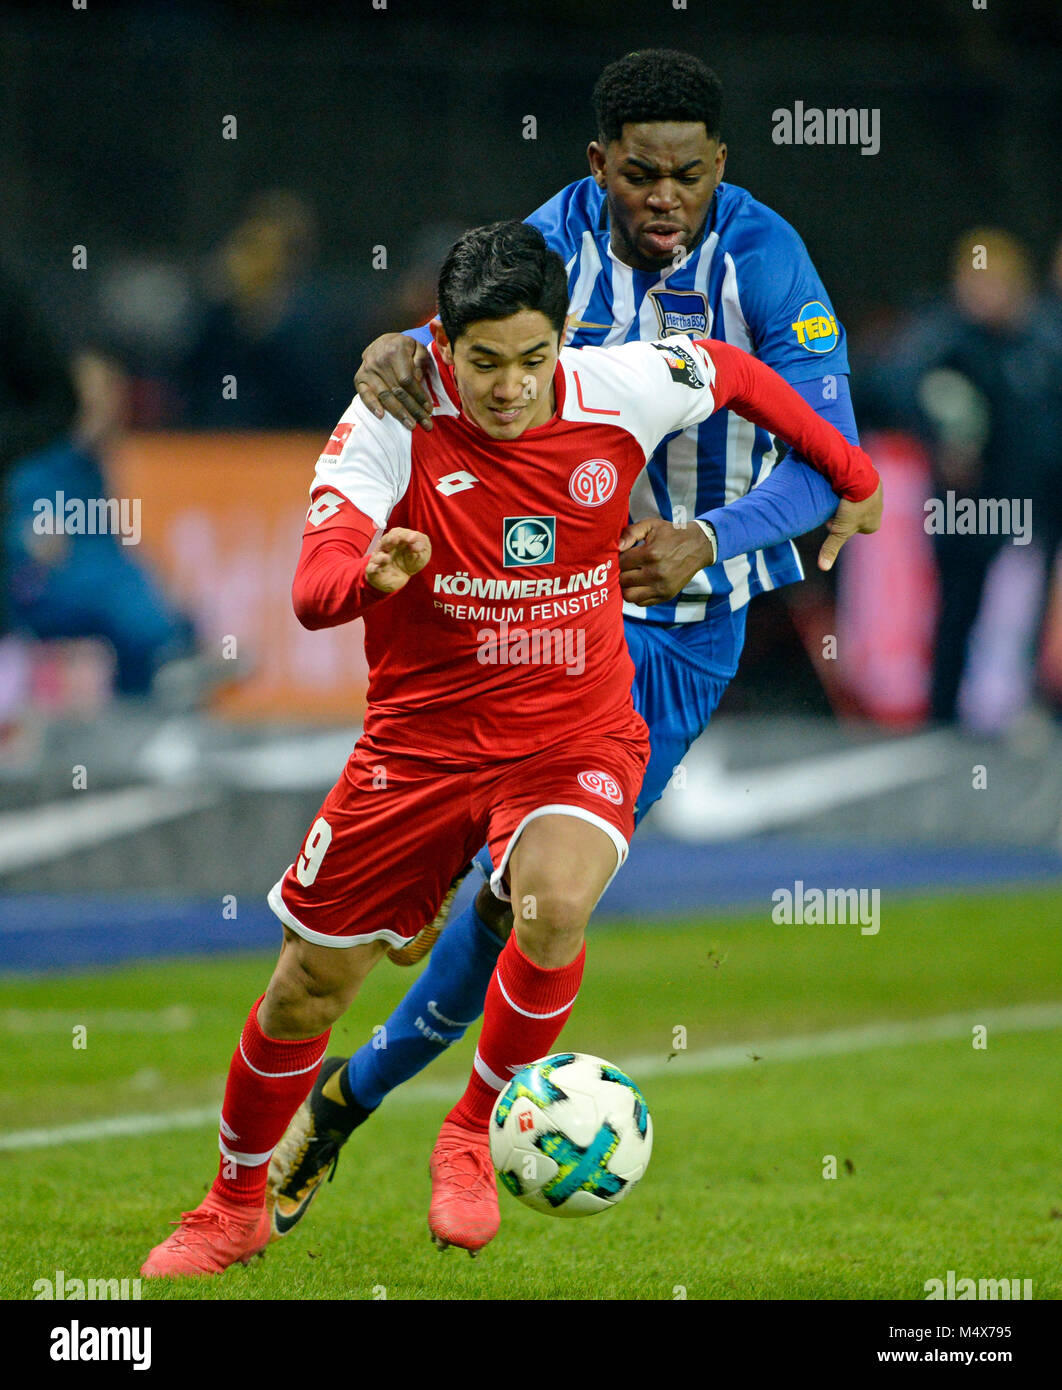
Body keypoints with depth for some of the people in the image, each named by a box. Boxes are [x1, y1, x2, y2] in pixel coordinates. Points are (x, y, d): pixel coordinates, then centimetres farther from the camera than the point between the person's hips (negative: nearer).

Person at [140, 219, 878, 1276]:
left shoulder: (622, 393, -12)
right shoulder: (391, 424, -17)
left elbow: (734, 371, 11)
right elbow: (313, 590, -30)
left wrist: (851, 478, 20)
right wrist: (371, 575, -53)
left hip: (576, 742, 0)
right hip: (421, 742, 0)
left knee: (554, 909, -31)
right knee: (305, 992, 6)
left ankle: (473, 1140, -5)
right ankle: (235, 1208, 33)